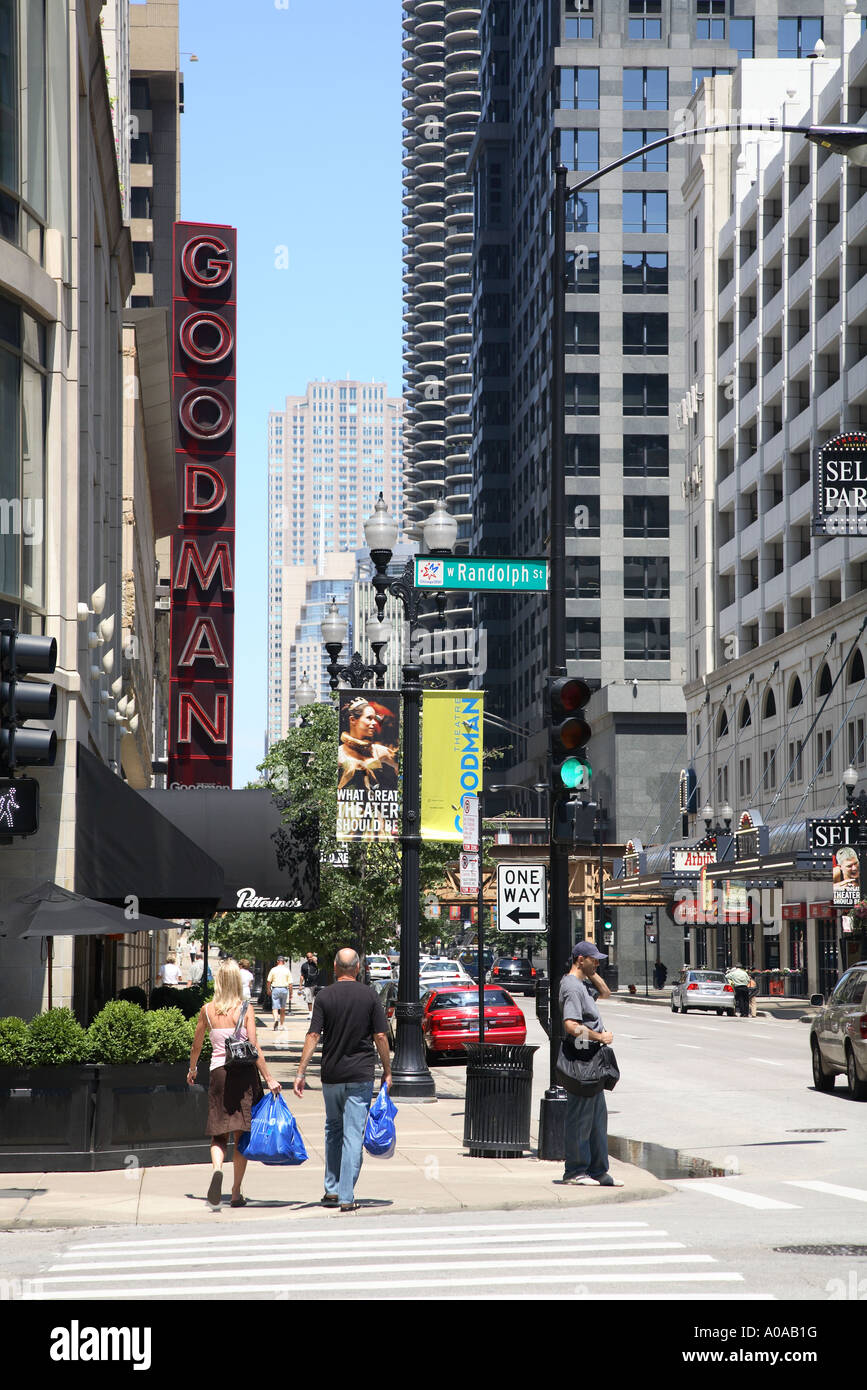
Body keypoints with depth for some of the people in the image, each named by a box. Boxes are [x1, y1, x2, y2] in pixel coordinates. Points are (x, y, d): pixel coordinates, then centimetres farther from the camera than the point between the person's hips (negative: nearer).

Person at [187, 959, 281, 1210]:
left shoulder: (207, 1010, 2)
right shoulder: (246, 1009, -4)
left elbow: (197, 1045, 13)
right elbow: (254, 1048, -9)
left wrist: (192, 1069, 30)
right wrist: (269, 1078, -5)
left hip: (219, 1073, 1)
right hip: (244, 1073, -1)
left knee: (220, 1134, 6)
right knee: (241, 1135, 8)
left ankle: (217, 1170, -25)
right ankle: (236, 1193, 9)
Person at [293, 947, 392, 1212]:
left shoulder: (324, 997, -2)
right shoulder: (369, 997, -3)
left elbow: (313, 1035, -7)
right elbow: (380, 1037, -2)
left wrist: (301, 1073, -6)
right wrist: (387, 1071, 8)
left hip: (331, 1075, 1)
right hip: (361, 1075, -1)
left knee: (333, 1130, 19)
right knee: (353, 1135, -1)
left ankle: (332, 1190, 20)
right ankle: (346, 1197, -5)